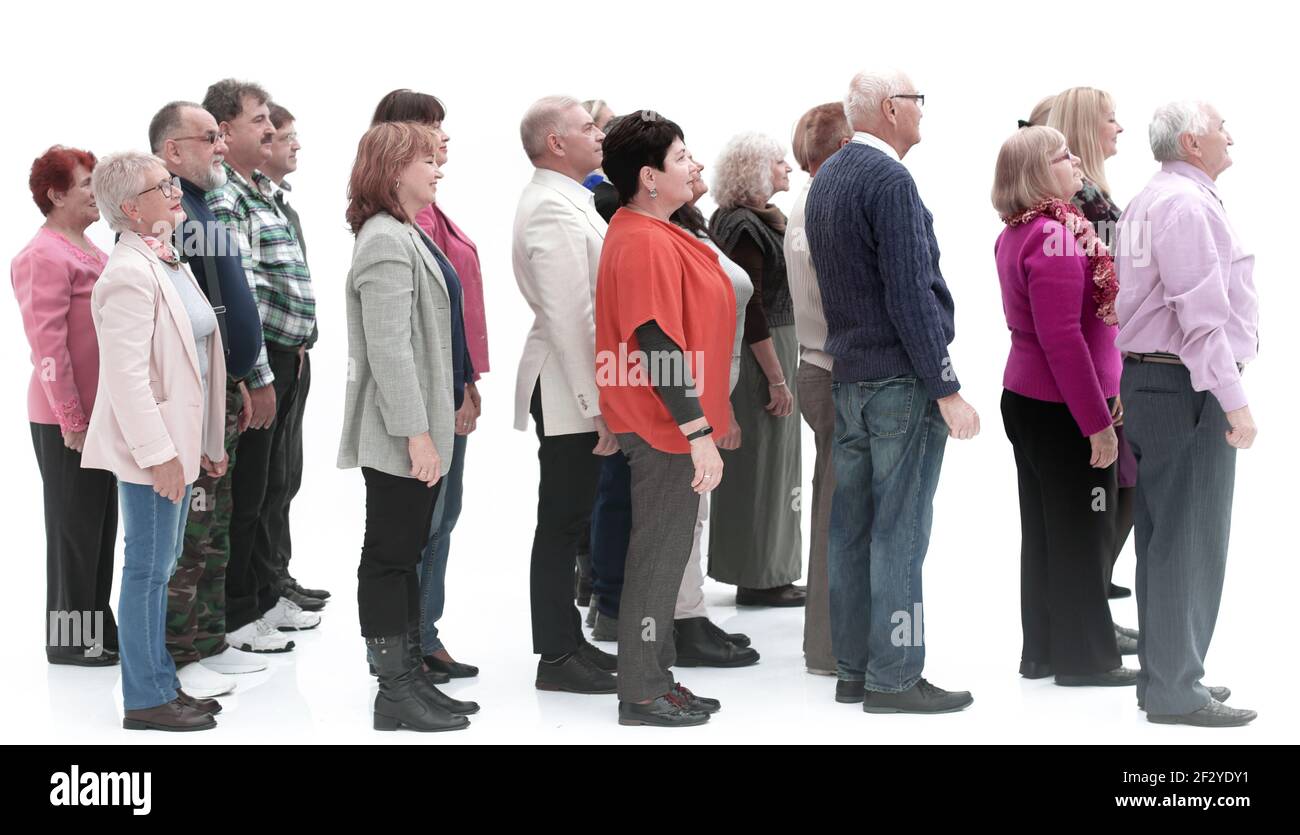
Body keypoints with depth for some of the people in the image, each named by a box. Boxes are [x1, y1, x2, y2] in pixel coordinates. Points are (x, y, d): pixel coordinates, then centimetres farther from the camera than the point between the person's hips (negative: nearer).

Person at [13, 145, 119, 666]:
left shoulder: (90, 251, 12)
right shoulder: (44, 257, -15)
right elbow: (48, 345, -19)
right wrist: (72, 419, -19)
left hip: (101, 411, 8)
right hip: (66, 419, -8)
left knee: (101, 521, 15)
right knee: (73, 524, 1)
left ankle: (98, 625, 26)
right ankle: (68, 638, 12)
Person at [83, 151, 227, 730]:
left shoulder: (171, 264, 14)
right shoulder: (130, 274, -18)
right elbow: (128, 376, -22)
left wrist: (205, 442, 19)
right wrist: (158, 454, -22)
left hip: (178, 441, 10)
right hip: (151, 448, -10)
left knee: (161, 568, 16)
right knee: (147, 571, -1)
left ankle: (163, 685, 25)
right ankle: (146, 699, 7)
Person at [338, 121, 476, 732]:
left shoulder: (407, 237, 17)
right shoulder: (386, 242, -17)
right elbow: (389, 348, -23)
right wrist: (416, 433, -24)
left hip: (420, 434, 10)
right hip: (398, 442, -10)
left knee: (404, 556, 14)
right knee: (389, 557, -2)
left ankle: (410, 678, 22)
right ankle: (395, 694, 4)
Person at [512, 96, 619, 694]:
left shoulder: (565, 201, 16)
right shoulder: (554, 209, -18)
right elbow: (569, 317, -23)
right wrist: (598, 404, -22)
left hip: (578, 386, 10)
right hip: (568, 392, -10)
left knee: (568, 520, 15)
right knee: (562, 522, -3)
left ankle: (568, 640, 24)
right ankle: (556, 658, 3)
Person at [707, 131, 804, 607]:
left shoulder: (758, 221, 13)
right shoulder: (745, 228, -17)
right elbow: (751, 309, -21)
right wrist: (777, 379, -20)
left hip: (775, 348, 10)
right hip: (760, 354, -10)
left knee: (771, 460, 15)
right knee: (761, 464, -3)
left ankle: (765, 571, 23)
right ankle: (758, 579, 5)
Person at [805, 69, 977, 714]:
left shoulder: (827, 177, 13)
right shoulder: (889, 181, -15)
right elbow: (911, 294, -19)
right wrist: (947, 389, -17)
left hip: (846, 378, 9)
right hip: (900, 379, -9)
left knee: (851, 526, 11)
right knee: (899, 532, -4)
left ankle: (852, 667, 17)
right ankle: (894, 678, -1)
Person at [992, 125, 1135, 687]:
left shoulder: (1016, 235, 10)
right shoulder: (1057, 236, -19)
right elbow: (1063, 339, -23)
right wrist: (1098, 423, -20)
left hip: (1025, 401, 9)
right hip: (1063, 409, -9)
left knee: (1044, 530, 14)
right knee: (1082, 534, 1)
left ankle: (1042, 650, 21)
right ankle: (1083, 658, 9)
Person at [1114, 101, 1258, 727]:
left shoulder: (1143, 204, 16)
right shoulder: (1187, 204, -15)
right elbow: (1201, 314, -22)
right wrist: (1234, 402, -21)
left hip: (1143, 378, 10)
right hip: (1189, 390, -10)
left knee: (1160, 538, 14)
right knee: (1190, 541, -6)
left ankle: (1163, 675, 21)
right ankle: (1175, 692, -2)